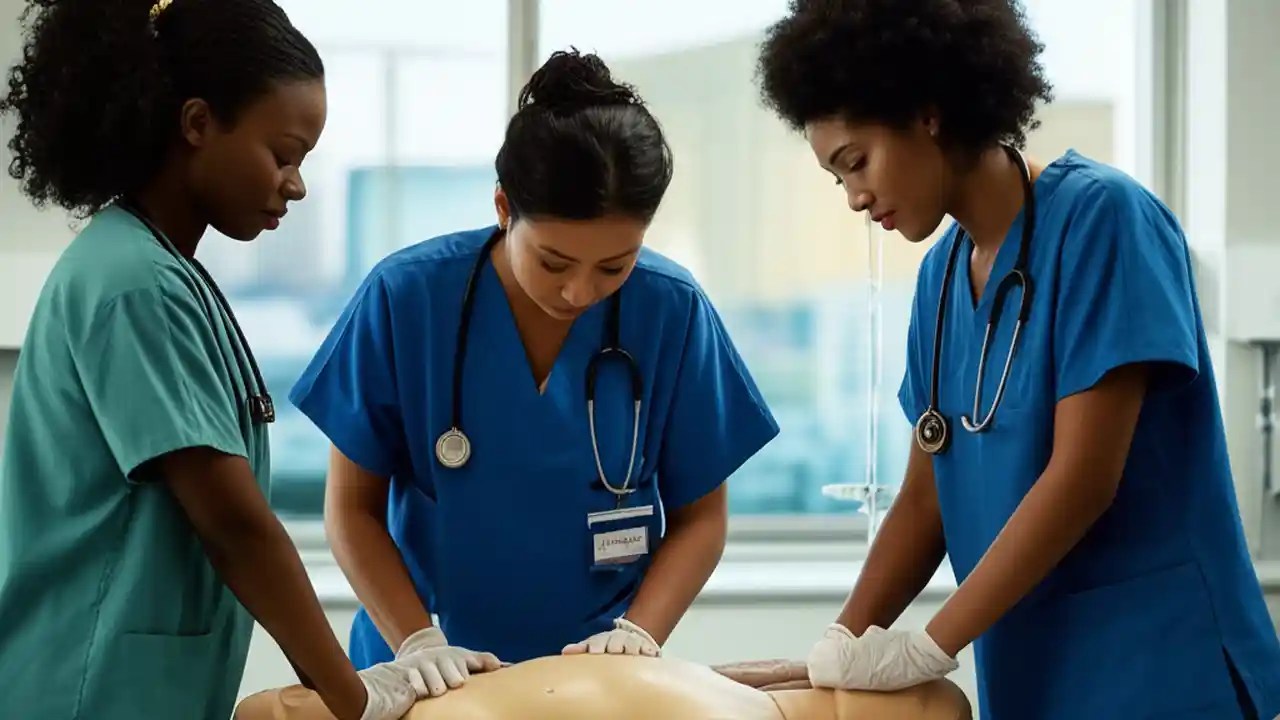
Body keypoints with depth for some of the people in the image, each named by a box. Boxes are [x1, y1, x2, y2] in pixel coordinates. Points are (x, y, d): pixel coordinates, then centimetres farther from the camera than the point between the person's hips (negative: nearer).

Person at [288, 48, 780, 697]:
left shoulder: (672, 310, -11)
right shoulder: (406, 297, -14)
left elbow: (700, 515, -2)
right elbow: (353, 507, -6)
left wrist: (639, 632, -17)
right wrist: (418, 642, -18)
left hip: (600, 672, 0)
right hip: (430, 676, 0)